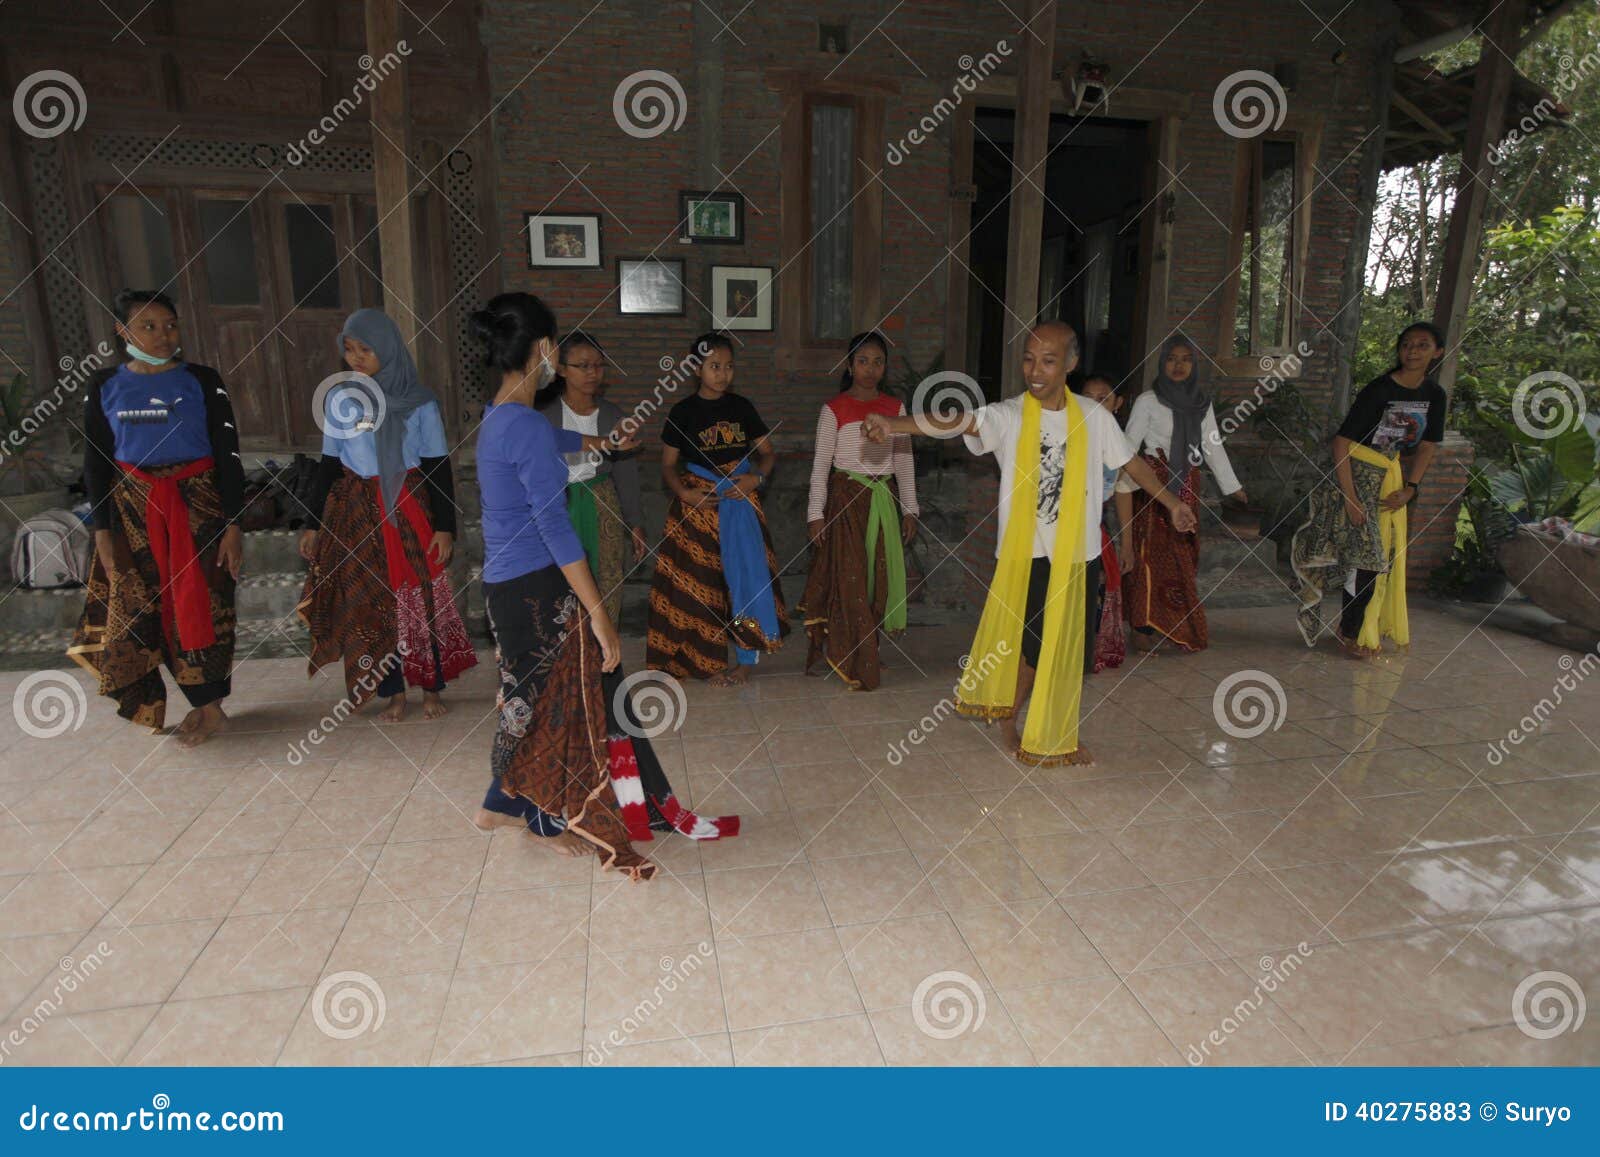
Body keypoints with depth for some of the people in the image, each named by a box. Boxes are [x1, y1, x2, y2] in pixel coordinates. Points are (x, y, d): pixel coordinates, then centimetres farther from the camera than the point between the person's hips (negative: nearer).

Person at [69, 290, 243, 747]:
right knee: (134, 609, 3)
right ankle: (206, 705, 15)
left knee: (201, 604, 0)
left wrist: (233, 524, -9)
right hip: (133, 510, 3)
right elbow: (95, 462, 7)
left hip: (197, 505, -3)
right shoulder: (105, 386, 5)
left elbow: (228, 455, -4)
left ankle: (209, 705, 15)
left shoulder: (202, 381, -3)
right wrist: (102, 530, 1)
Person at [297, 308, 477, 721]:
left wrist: (444, 526, -7)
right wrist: (313, 523, 9)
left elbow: (438, 466, -3)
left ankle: (431, 689, 16)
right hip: (358, 512, 3)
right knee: (370, 602, 6)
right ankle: (393, 693, 18)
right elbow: (329, 464, 10)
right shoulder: (338, 398, 4)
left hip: (411, 510, -3)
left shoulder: (419, 401, -4)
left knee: (422, 598, 1)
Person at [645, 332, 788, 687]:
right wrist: (685, 493, -16)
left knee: (746, 571, -3)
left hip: (740, 499, 1)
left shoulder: (741, 407, 5)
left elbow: (768, 452, 11)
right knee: (700, 581, 2)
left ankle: (746, 657, 9)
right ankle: (705, 659, 15)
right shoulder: (683, 412, -1)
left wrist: (756, 476, -10)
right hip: (698, 502, -1)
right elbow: (668, 465, 2)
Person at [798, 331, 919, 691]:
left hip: (883, 499, 4)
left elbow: (903, 460, 11)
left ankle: (865, 654, 20)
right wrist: (816, 513, -7)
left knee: (878, 578, 6)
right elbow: (821, 464, -3)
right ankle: (850, 663, 5)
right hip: (846, 498, -4)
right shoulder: (835, 409, -2)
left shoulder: (895, 407, 8)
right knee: (848, 578, -5)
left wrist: (909, 509, 8)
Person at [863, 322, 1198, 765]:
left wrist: (1172, 504, 19)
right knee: (1034, 642, -1)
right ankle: (1010, 721, 23)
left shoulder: (1093, 416, 1)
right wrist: (895, 424, -43)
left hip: (1077, 550, 3)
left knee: (1067, 645, 12)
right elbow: (957, 422, -27)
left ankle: (1057, 734, 30)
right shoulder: (1008, 416, -10)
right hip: (1027, 550, -3)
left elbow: (1131, 462, 14)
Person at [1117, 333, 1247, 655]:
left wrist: (1232, 486, 16)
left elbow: (1214, 446, 16)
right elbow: (1129, 446, -8)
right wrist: (1123, 485, -19)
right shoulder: (1148, 401, -4)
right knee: (1152, 553, -6)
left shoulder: (1201, 402, 11)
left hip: (1187, 484, 5)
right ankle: (1144, 627, 1)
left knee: (1184, 553, 5)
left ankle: (1177, 625, 15)